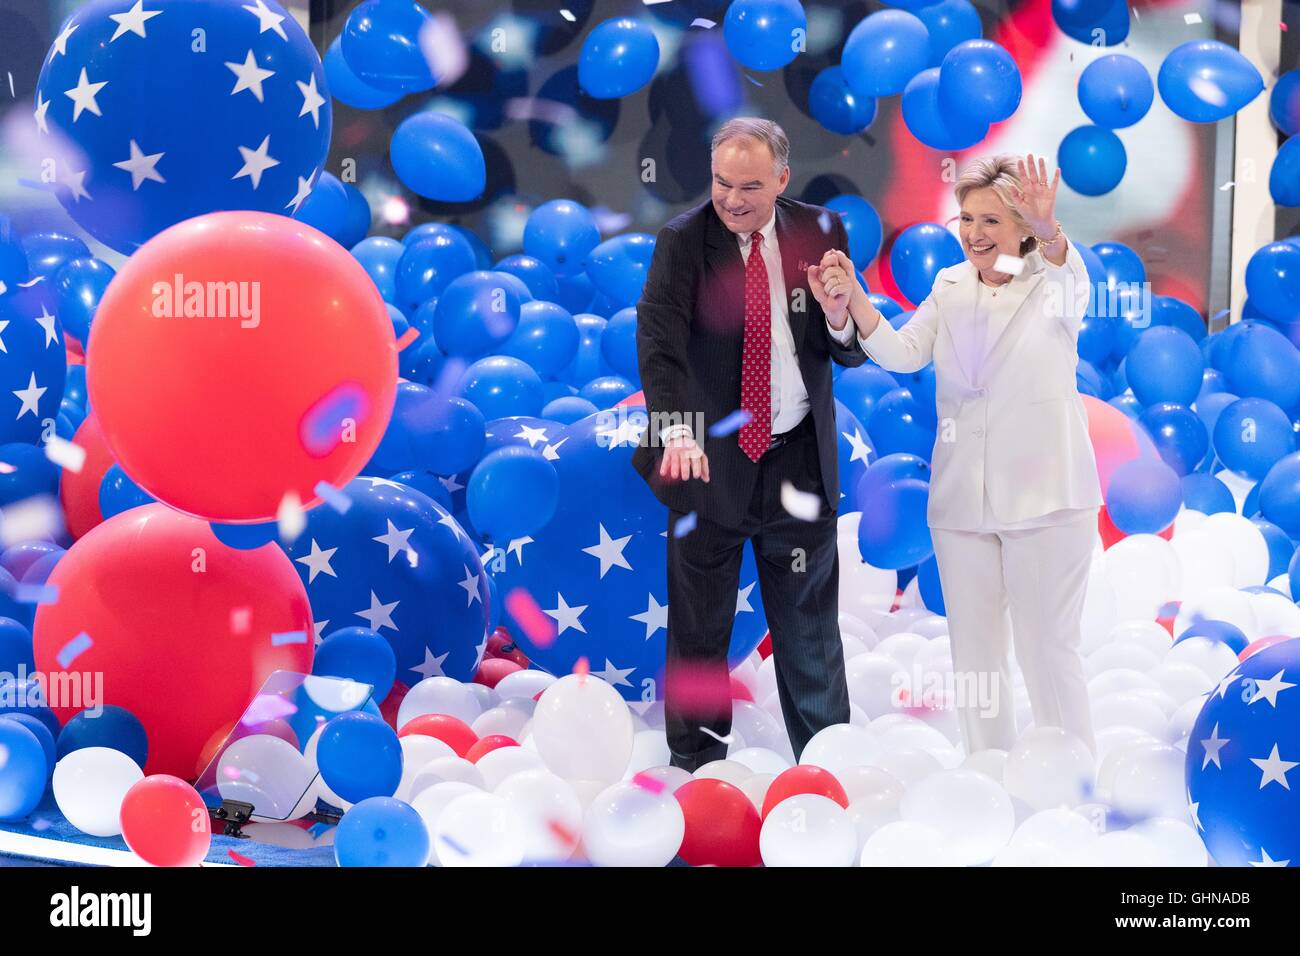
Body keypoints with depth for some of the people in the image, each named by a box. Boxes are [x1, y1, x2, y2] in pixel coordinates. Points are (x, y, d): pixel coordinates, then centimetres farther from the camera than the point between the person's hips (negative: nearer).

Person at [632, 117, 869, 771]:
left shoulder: (821, 233, 1)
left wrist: (839, 319, -21)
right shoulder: (682, 241, -8)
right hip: (710, 459, -2)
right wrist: (677, 429, -39)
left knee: (811, 627, 10)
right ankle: (697, 766, 22)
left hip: (800, 459, 2)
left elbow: (853, 354, 3)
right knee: (698, 627, 8)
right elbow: (659, 338, -23)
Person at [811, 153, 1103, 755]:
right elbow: (903, 353, -4)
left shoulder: (1051, 283, -4)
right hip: (961, 501, 5)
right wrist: (853, 298, -22)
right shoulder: (950, 287, 9)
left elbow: (1070, 281, -28)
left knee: (1048, 651, -2)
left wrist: (1049, 231, -51)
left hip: (1045, 499, -5)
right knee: (973, 653, 12)